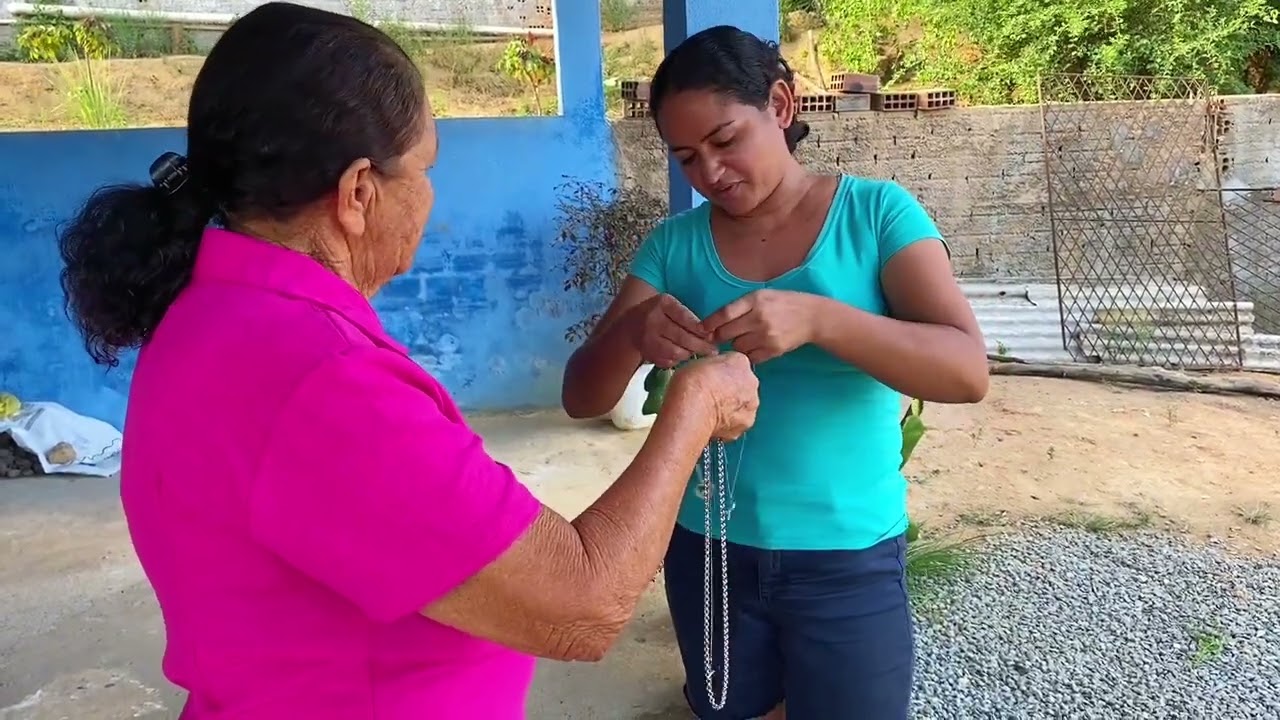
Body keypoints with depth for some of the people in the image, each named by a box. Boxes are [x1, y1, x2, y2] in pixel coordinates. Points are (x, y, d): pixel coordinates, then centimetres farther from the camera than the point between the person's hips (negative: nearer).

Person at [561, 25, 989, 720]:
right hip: (705, 553, 3)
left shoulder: (877, 212, -8)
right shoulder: (674, 244, -2)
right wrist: (632, 334, -27)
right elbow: (582, 398, -5)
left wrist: (816, 318, -34)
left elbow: (968, 370, -18)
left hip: (848, 562, -2)